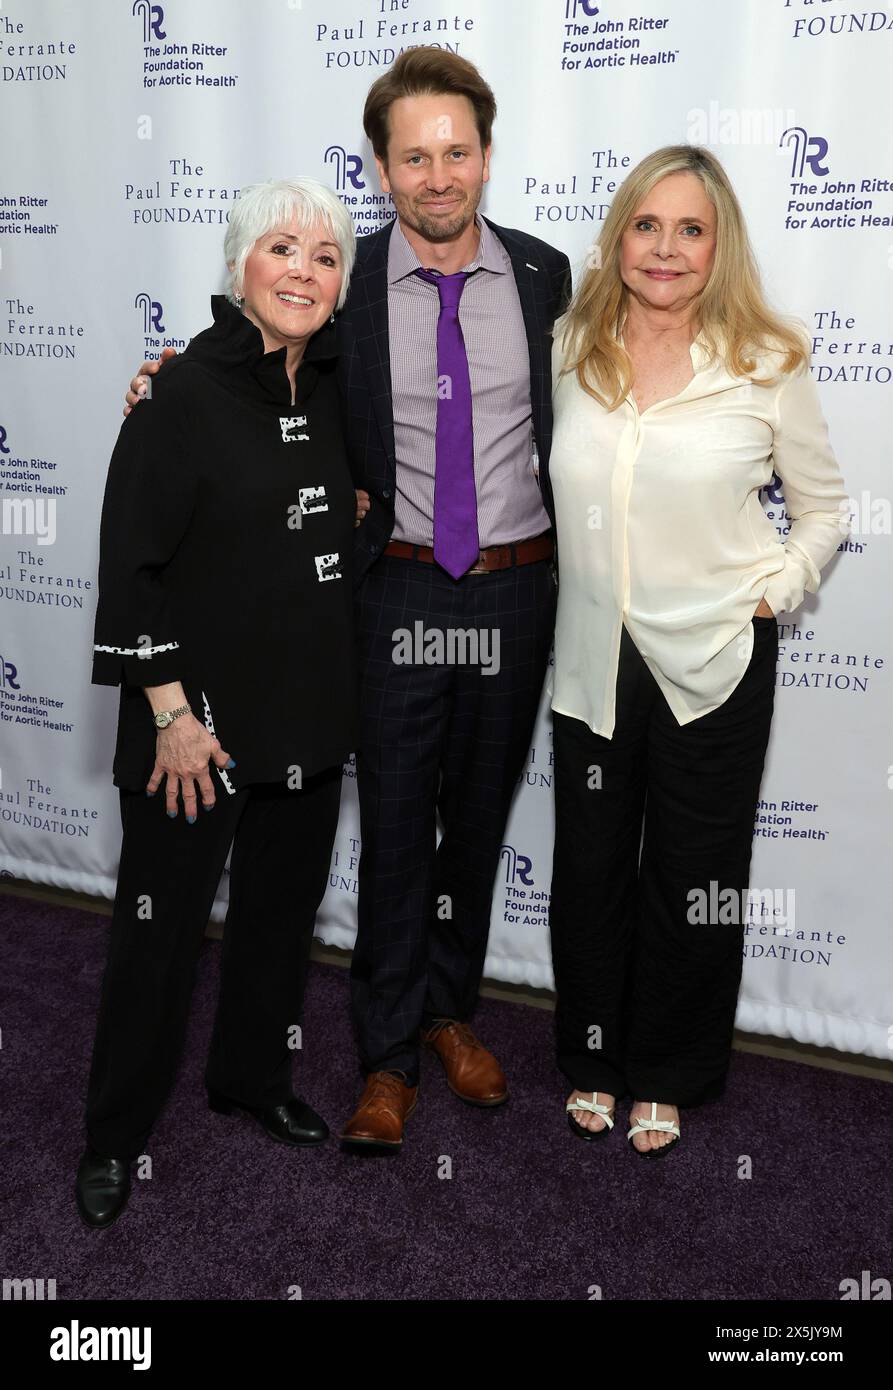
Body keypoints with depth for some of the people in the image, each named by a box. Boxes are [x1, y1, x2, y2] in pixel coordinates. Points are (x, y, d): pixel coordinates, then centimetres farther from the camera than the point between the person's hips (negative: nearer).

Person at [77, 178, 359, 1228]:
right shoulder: (185, 391, -13)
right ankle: (114, 1136, 24)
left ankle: (254, 1080, 40)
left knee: (282, 907, 18)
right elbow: (132, 563, -15)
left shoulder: (333, 388, 4)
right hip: (200, 717, -6)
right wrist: (171, 713, -17)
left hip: (310, 711, 6)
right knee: (162, 924, 5)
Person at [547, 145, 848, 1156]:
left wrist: (771, 593, -6)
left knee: (692, 879, 11)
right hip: (594, 658, 2)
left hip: (716, 663, -2)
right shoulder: (570, 351, 1)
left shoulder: (768, 366, -5)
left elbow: (825, 510, 5)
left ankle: (668, 1079, 32)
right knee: (590, 869, 13)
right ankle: (592, 1061, 35)